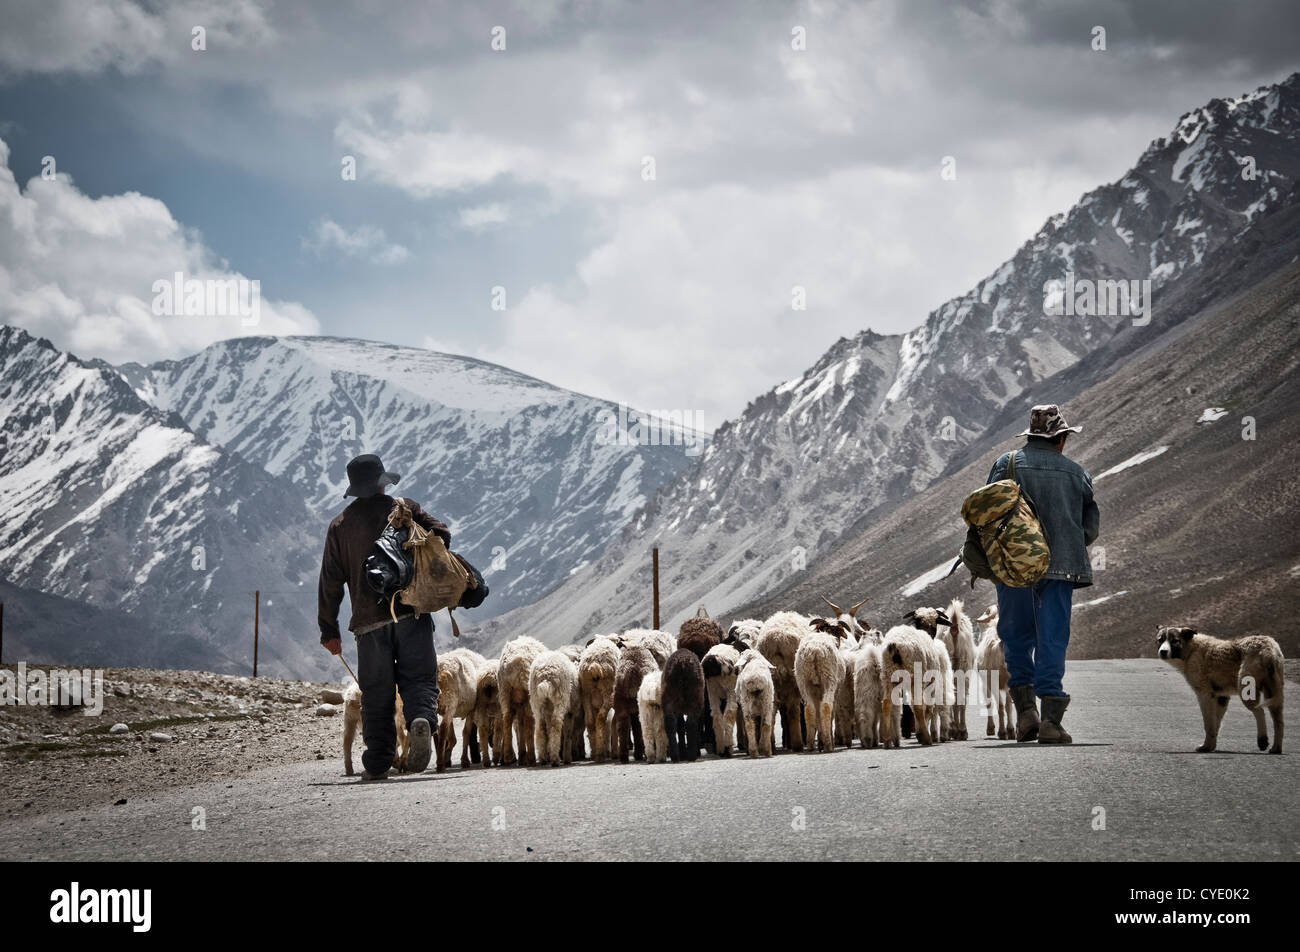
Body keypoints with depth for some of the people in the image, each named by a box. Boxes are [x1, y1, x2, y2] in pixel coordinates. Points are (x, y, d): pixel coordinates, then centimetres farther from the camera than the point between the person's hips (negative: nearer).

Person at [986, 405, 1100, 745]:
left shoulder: (1007, 464, 3)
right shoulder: (1076, 473, 8)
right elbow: (1091, 526, 10)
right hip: (1061, 566, 0)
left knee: (1016, 638, 12)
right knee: (1052, 640, 2)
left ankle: (1026, 710, 3)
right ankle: (1051, 719, -5)